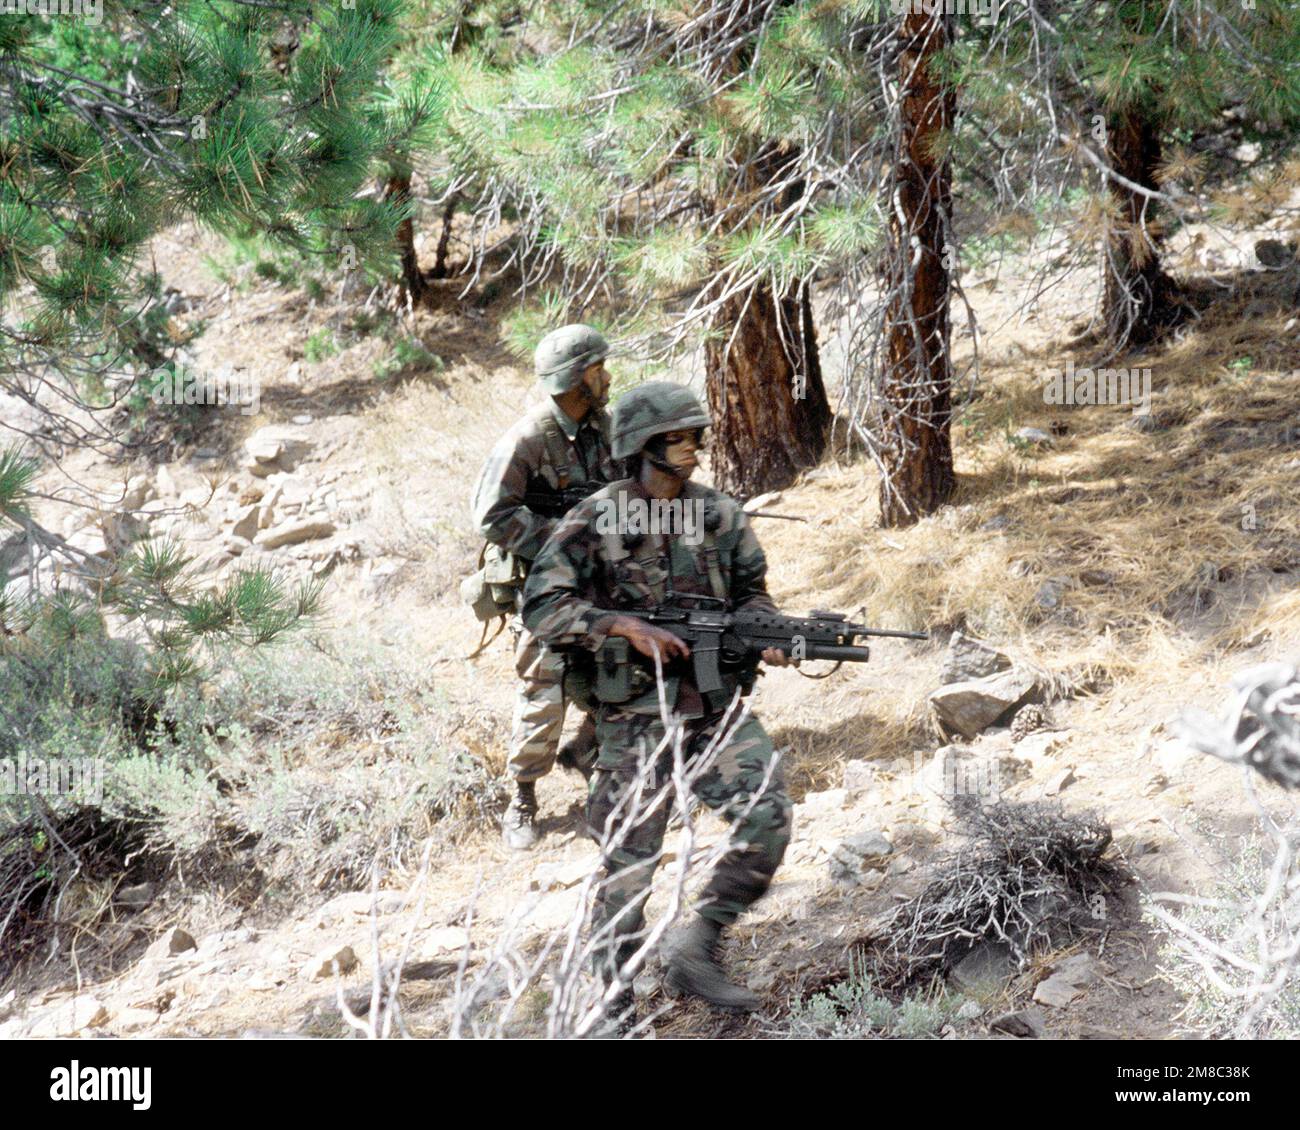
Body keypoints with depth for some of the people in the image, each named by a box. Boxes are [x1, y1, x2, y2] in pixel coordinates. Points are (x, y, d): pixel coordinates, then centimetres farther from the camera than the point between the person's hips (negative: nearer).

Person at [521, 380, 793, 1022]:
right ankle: (613, 1003, 20)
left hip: (717, 706, 4)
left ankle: (698, 955, 1)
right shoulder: (595, 521, -7)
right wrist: (626, 626, -20)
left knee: (767, 819, -15)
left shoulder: (721, 515, 6)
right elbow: (541, 607, -10)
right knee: (629, 862, 2)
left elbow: (749, 591, 16)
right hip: (635, 716, -4)